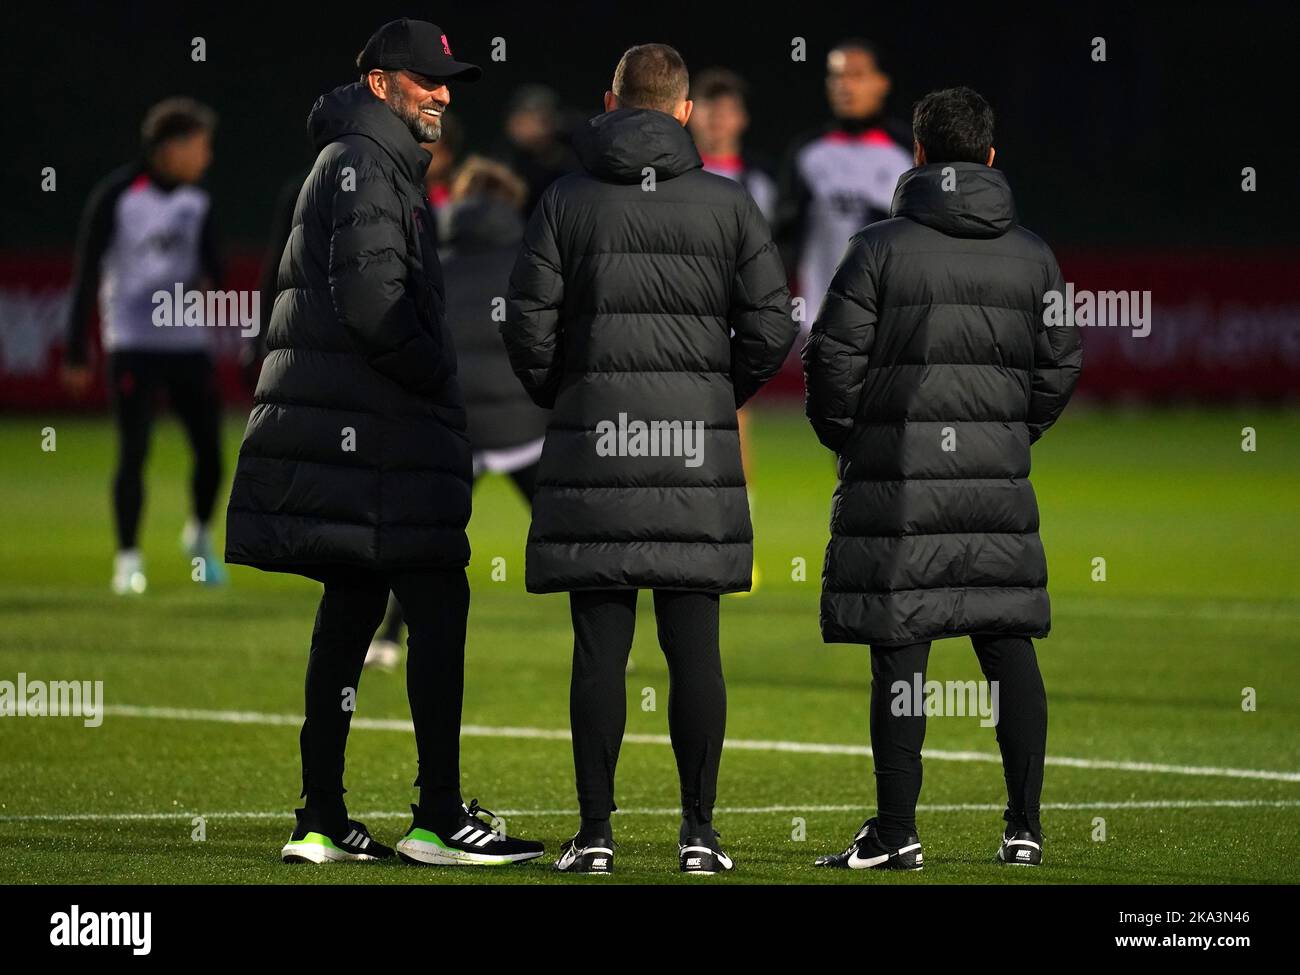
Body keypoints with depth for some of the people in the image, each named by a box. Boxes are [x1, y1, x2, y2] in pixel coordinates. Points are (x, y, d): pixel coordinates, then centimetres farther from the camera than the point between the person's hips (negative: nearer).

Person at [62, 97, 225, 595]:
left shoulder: (196, 201, 8)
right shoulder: (116, 196, -9)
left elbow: (212, 267, 13)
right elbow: (87, 275, -6)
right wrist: (77, 354, -7)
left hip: (189, 344, 5)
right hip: (133, 343, -5)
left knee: (209, 448, 2)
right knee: (133, 451, -8)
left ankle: (200, 536, 26)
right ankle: (128, 559, 1)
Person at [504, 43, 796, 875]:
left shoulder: (567, 203, 1)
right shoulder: (728, 205, 3)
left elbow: (529, 326, -2)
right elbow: (772, 329, 0)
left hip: (594, 437, 0)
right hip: (698, 445, 0)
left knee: (601, 646, 1)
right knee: (694, 646, 3)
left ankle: (595, 831, 0)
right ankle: (699, 831, 4)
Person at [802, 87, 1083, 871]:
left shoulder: (881, 248, -6)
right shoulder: (1033, 257, 7)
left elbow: (834, 358, -7)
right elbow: (1062, 364, 10)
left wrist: (845, 437, 10)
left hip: (898, 481, -4)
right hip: (999, 482, 4)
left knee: (900, 652, -3)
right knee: (1010, 644, 9)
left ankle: (897, 831, -3)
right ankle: (1025, 826, 8)